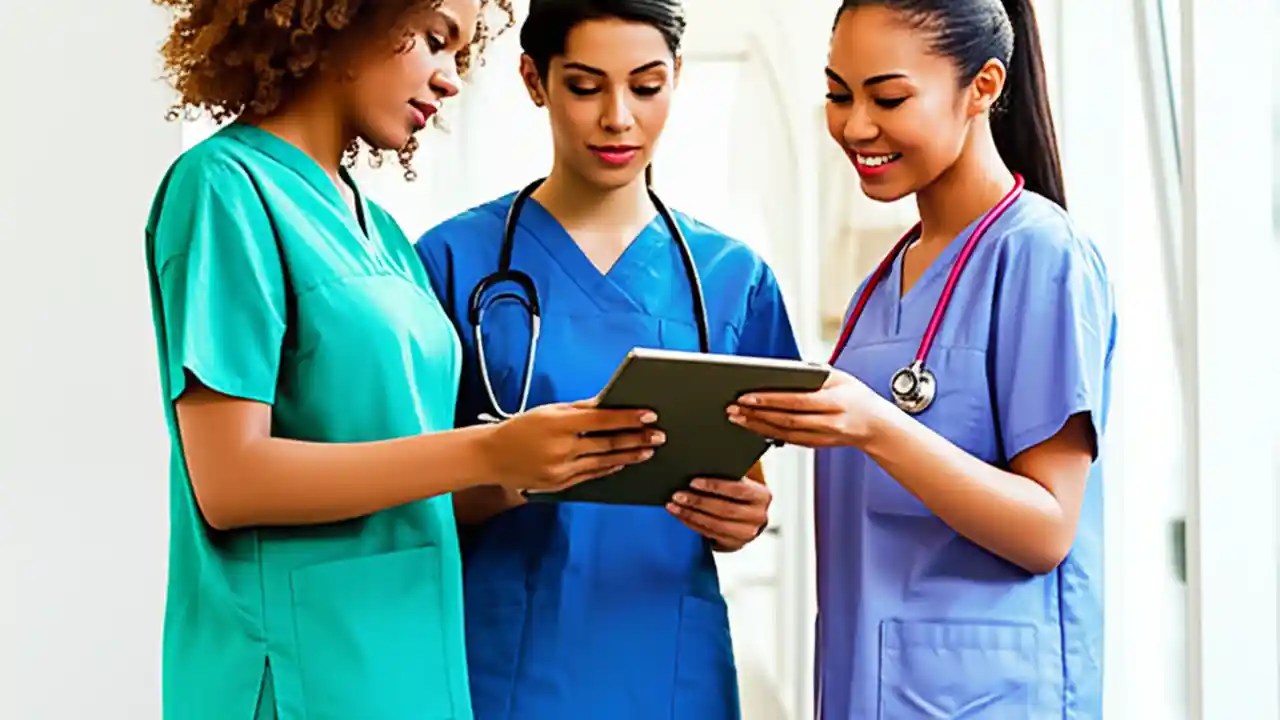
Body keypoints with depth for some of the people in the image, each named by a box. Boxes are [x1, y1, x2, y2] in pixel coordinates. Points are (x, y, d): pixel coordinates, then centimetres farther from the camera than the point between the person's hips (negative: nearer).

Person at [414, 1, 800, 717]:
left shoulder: (734, 276, 5)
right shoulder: (458, 257, -4)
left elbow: (744, 486, 10)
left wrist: (739, 518, -12)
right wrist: (499, 483, -23)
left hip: (672, 661, 3)